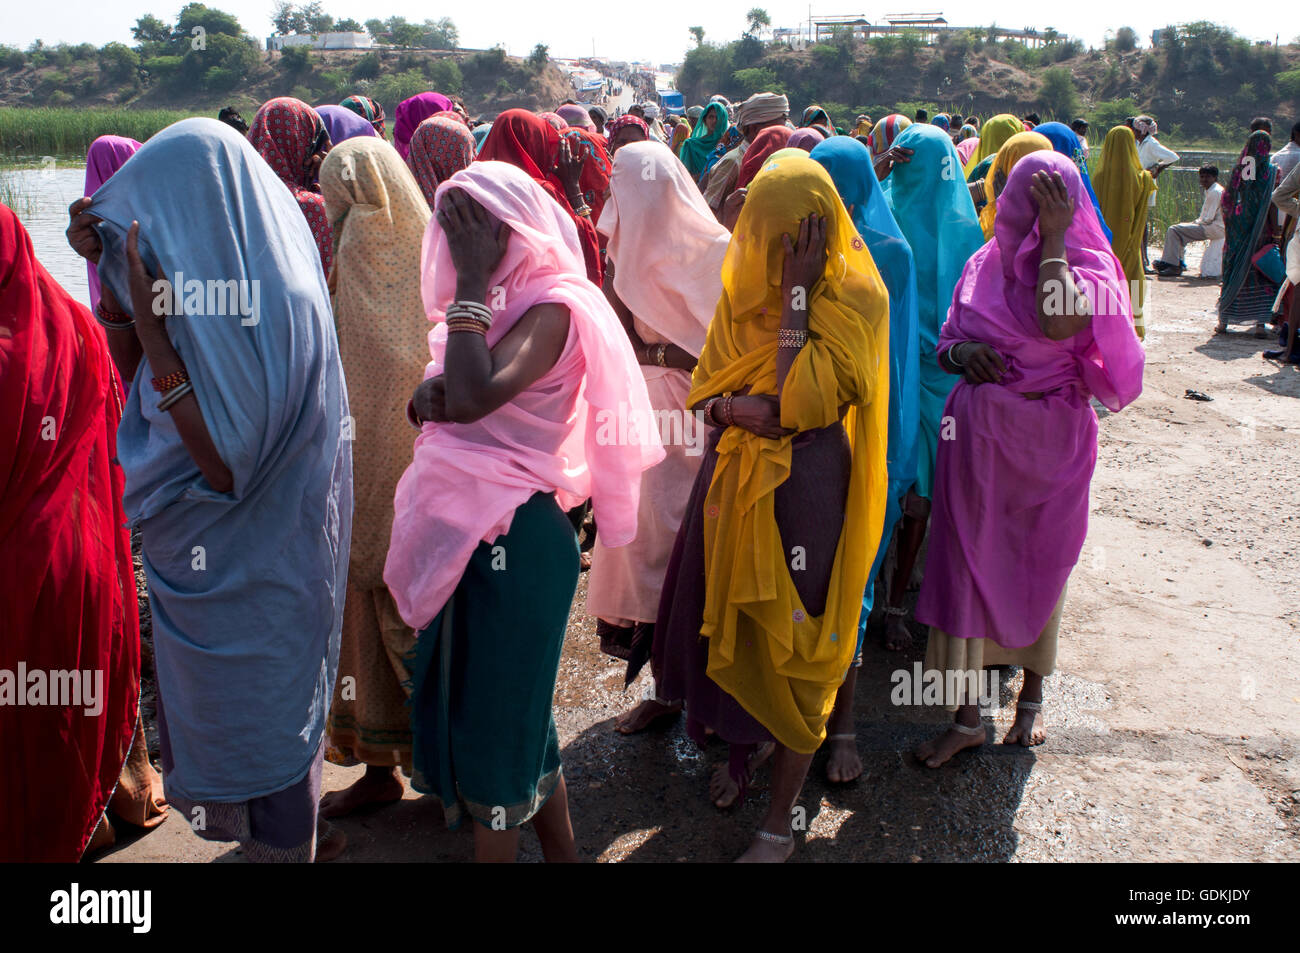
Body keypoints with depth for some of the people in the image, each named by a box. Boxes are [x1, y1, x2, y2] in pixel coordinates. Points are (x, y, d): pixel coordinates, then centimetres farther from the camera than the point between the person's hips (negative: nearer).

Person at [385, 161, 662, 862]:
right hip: (462, 531, 10)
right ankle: (559, 849, 36)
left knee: (496, 721, 5)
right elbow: (443, 400, 17)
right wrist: (425, 395, -6)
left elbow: (475, 395, -31)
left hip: (515, 535, -9)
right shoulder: (490, 302, 11)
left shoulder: (553, 306, -15)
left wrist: (474, 283, -22)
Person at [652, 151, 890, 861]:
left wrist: (798, 294, -21)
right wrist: (735, 408, -18)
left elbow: (798, 397, -23)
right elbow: (705, 388, 4)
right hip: (733, 474, 5)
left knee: (792, 639, 4)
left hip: (805, 483, -5)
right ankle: (741, 746, 44)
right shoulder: (742, 286, 4)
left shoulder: (855, 295, -13)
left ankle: (781, 819, 19)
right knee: (731, 616, 17)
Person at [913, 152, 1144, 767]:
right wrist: (962, 352, -12)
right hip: (978, 436, 3)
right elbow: (945, 345, 11)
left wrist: (1052, 239, -22)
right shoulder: (986, 264, 5)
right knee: (969, 563, 2)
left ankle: (1032, 698, 33)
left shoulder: (1086, 267, -6)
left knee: (1039, 565, 11)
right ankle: (967, 716, 13)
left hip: (1049, 439, -2)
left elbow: (1058, 325, -29)